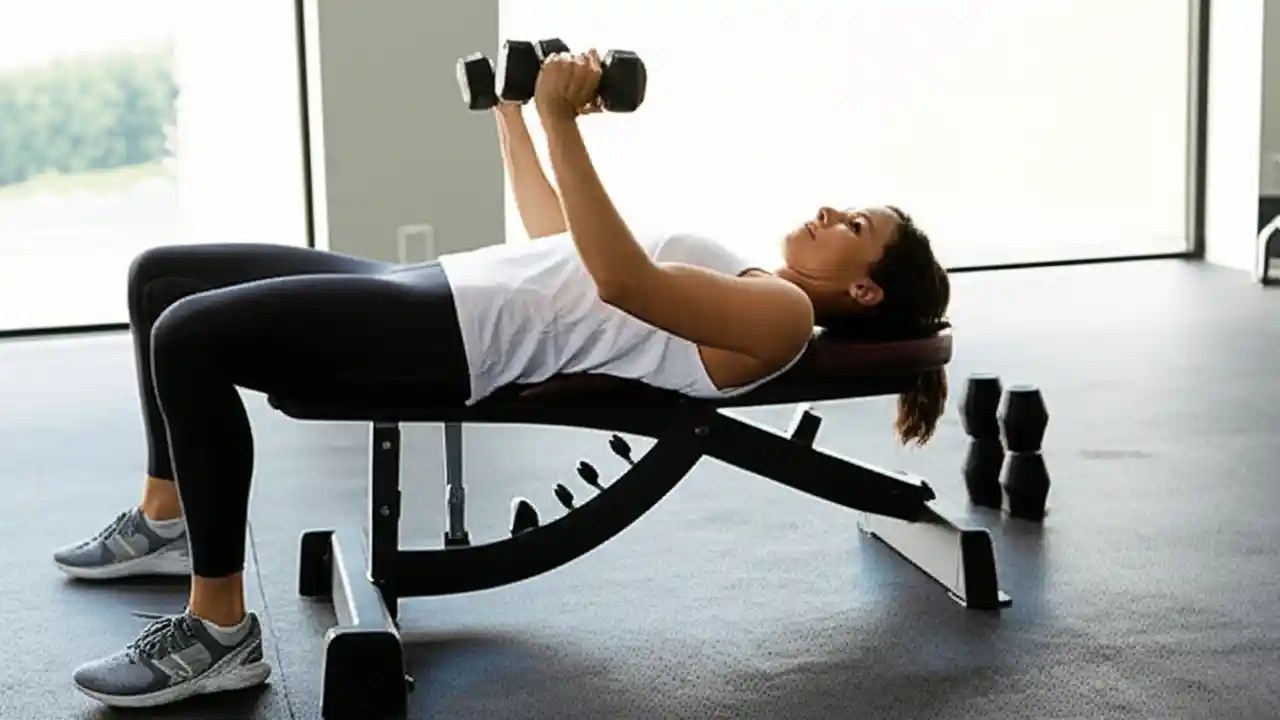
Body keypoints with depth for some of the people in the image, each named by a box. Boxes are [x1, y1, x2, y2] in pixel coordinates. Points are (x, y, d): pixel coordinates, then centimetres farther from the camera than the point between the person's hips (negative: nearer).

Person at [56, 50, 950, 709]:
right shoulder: (741, 286, 23)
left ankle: (221, 632, -15)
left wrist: (563, 122, -26)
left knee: (191, 334, -26)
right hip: (442, 293, 10)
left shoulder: (782, 318, -5)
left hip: (458, 340, -10)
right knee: (161, 274, 11)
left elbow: (622, 282, -21)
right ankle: (165, 520, 24)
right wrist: (512, 110, 34)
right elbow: (558, 241, 30)